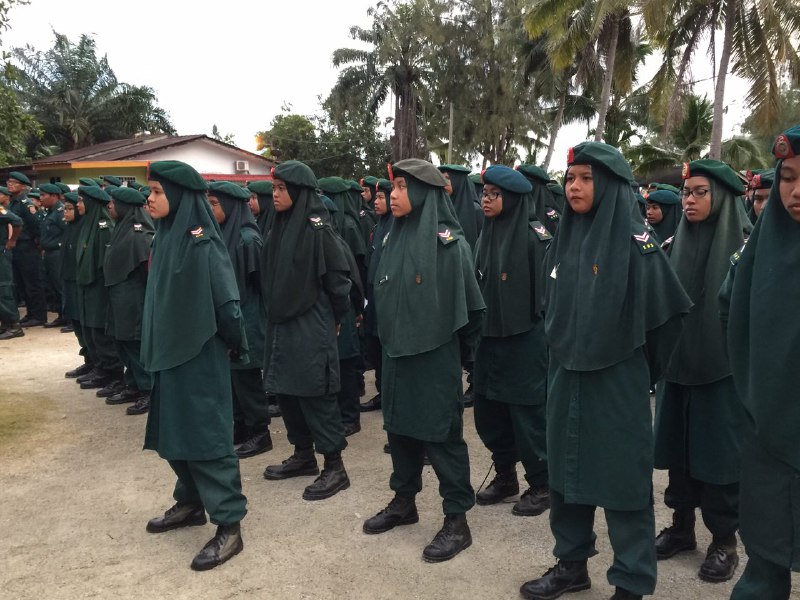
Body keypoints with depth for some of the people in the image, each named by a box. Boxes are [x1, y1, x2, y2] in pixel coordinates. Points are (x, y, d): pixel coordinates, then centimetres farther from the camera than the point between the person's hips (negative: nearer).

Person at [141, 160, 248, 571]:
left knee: (205, 435, -4)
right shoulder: (165, 237, 9)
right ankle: (191, 503, 34)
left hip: (200, 355, -9)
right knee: (173, 433, 17)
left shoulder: (201, 243, -18)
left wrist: (235, 347, -10)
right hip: (169, 352, 9)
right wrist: (156, 346, 16)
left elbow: (227, 301, -19)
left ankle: (229, 526, 6)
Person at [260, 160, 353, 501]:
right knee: (286, 392, 14)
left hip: (310, 326, -8)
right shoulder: (278, 227, 9)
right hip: (280, 324, 8)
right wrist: (272, 311, 15)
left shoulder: (316, 228, -13)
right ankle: (303, 455, 29)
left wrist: (334, 319, -2)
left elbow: (338, 277, -11)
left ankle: (334, 467, 8)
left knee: (315, 395, -3)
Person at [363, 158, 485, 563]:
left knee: (442, 435, 1)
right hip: (395, 352, 7)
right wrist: (389, 336, 16)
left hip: (434, 356, -7)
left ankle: (457, 520, 14)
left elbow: (469, 304, -10)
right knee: (399, 428, 16)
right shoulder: (394, 238, 8)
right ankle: (404, 501, 34)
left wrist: (456, 349, -1)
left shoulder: (448, 242, -13)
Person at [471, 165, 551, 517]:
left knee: (528, 413, 3)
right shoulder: (486, 235, 9)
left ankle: (541, 486, 21)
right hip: (489, 339, 7)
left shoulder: (534, 236, -12)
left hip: (525, 340, -7)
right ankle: (505, 476, 31)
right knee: (488, 411, 13)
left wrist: (545, 337, -15)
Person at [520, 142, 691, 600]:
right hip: (566, 376, 7)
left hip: (617, 380, -6)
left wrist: (641, 366, 0)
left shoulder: (633, 240, -12)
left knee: (624, 479, 4)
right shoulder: (565, 238, 7)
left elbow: (667, 310, -9)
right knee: (567, 470, 15)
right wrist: (560, 354, 14)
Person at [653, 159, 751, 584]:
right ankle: (681, 526, 27)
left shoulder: (744, 243, -7)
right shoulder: (676, 243, 7)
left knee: (719, 452, 4)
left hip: (723, 367, -5)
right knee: (678, 448, 11)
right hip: (677, 364, 5)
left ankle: (724, 541, 18)